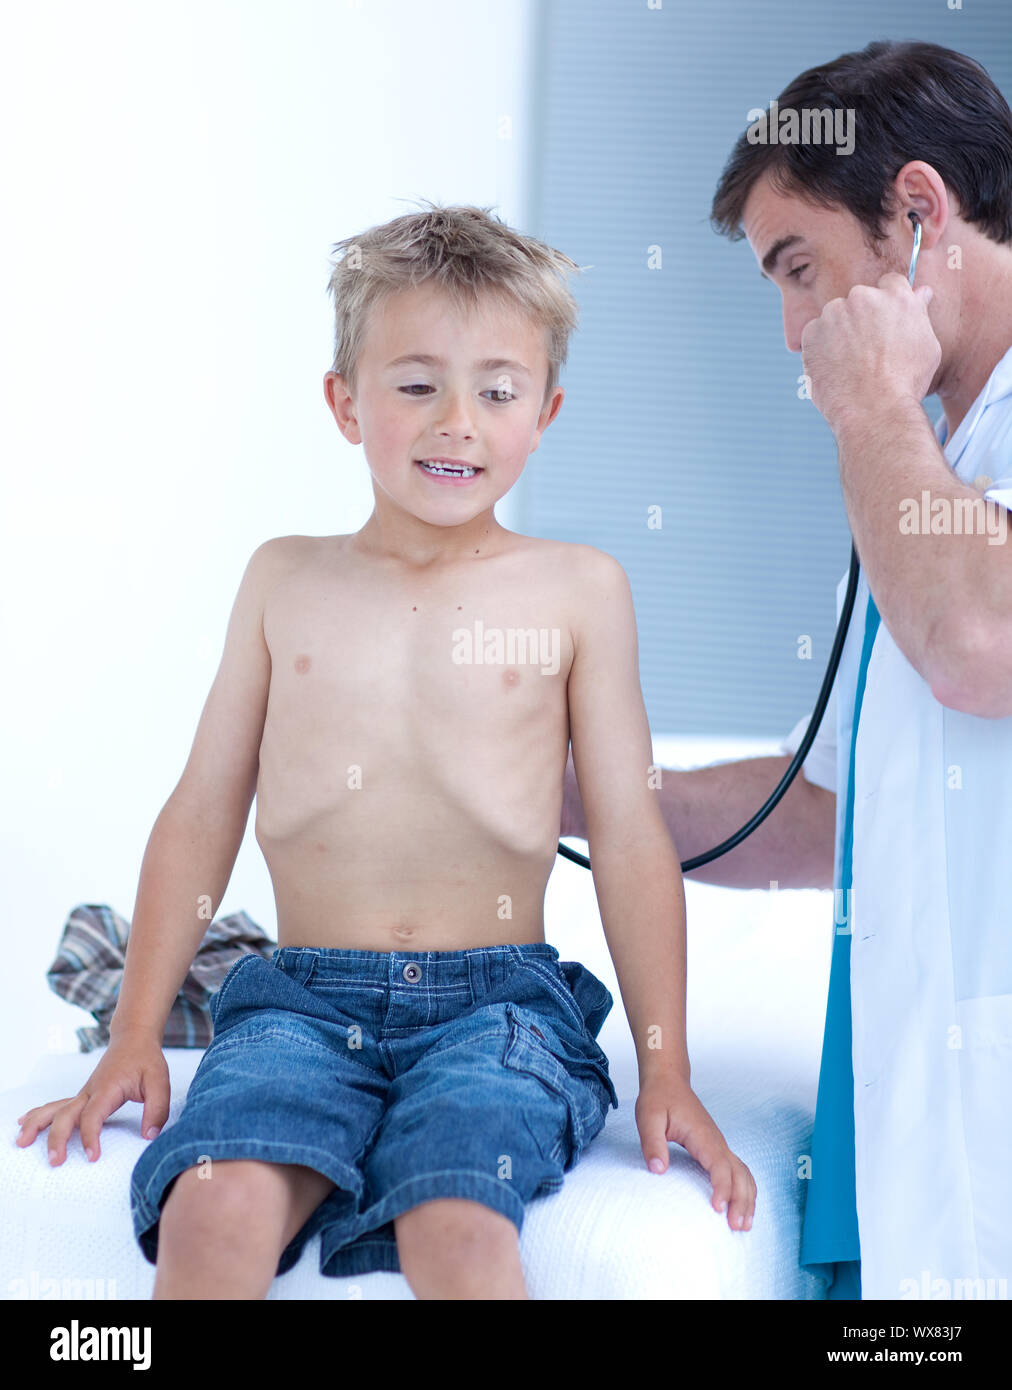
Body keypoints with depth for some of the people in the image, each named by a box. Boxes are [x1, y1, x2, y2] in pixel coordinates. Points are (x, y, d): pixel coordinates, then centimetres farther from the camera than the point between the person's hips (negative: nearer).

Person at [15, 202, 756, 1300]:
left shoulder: (577, 590, 6)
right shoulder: (285, 581, 11)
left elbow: (628, 836, 7)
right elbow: (202, 810, 15)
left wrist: (666, 1070, 4)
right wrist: (134, 1037, 11)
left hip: (496, 1001, -1)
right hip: (302, 1000, 2)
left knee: (458, 1231, -31)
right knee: (216, 1207, -28)